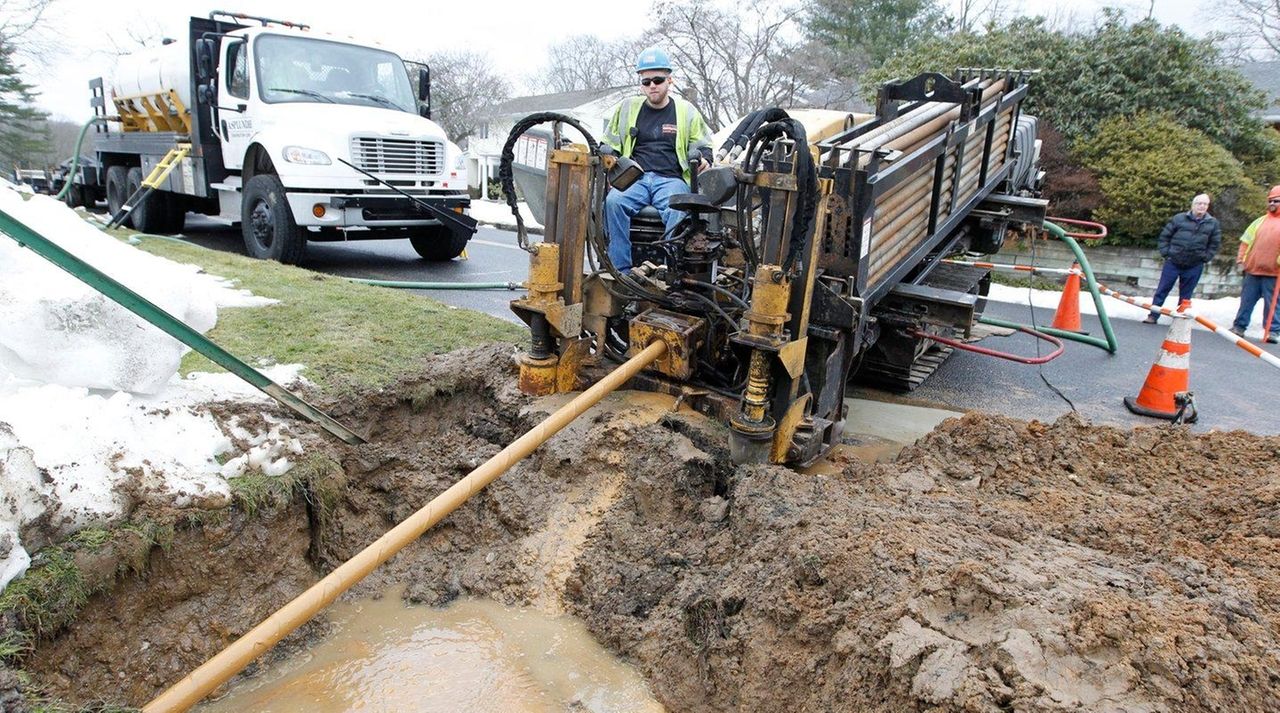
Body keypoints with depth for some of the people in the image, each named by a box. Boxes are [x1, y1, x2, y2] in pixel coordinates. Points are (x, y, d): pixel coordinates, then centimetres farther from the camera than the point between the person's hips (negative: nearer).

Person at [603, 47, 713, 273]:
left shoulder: (686, 111, 17)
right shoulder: (627, 107, 19)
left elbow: (704, 146, 24)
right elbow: (609, 146, 26)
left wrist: (703, 160, 0)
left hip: (671, 179, -1)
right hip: (634, 177, 1)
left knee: (676, 210, -36)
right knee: (613, 201, -33)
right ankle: (621, 270, -33)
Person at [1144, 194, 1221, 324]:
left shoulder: (1213, 223, 3)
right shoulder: (1179, 219, -3)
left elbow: (1215, 244, 11)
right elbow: (1164, 236, 3)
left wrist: (1205, 257, 2)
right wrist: (1166, 253, -3)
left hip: (1194, 266, 2)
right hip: (1173, 263, -1)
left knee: (1185, 295, 9)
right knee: (1162, 290, 0)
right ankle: (1153, 316, 6)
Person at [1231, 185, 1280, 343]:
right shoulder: (1260, 221, 14)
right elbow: (1246, 241, 13)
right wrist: (1241, 260, 4)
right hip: (1252, 270, 4)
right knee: (1246, 300, 8)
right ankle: (1239, 327, 15)